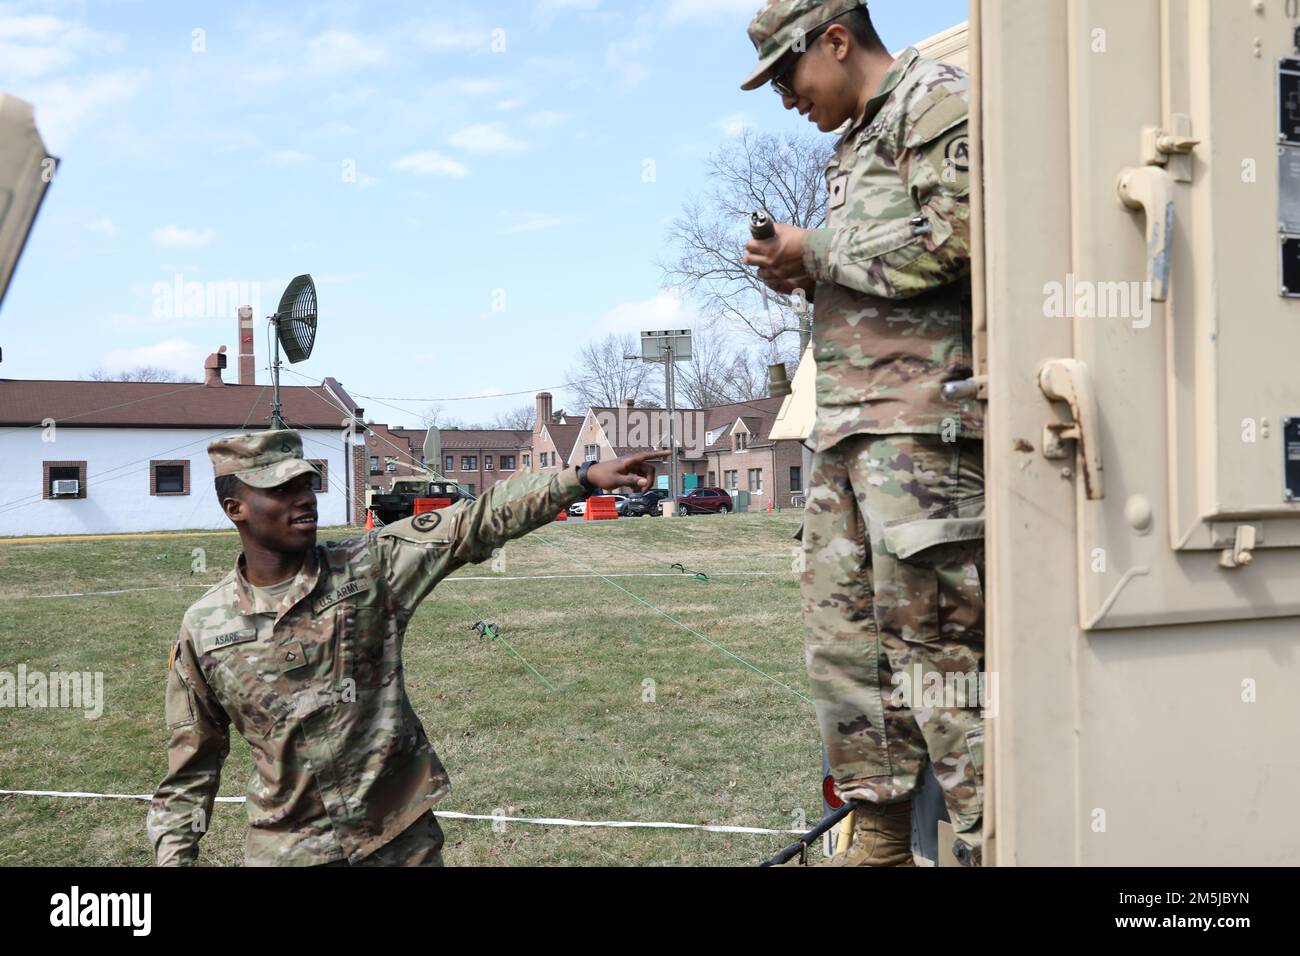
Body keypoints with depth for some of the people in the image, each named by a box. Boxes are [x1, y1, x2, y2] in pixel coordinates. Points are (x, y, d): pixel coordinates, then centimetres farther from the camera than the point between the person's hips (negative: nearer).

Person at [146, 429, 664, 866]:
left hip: (402, 839, 0)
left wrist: (585, 476, -24)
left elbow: (477, 522, -16)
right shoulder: (203, 629, -4)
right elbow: (193, 763, 5)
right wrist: (173, 853, 0)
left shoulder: (369, 568, -7)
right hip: (286, 849, 0)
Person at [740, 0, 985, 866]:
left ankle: (989, 841, 1)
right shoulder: (857, 144, 27)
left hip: (922, 413, -9)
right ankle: (881, 839, 17)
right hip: (849, 423, 10)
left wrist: (817, 251, -9)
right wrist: (802, 275, 11)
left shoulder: (936, 96, -1)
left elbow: (957, 233, -16)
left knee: (933, 636, -9)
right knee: (842, 629, 8)